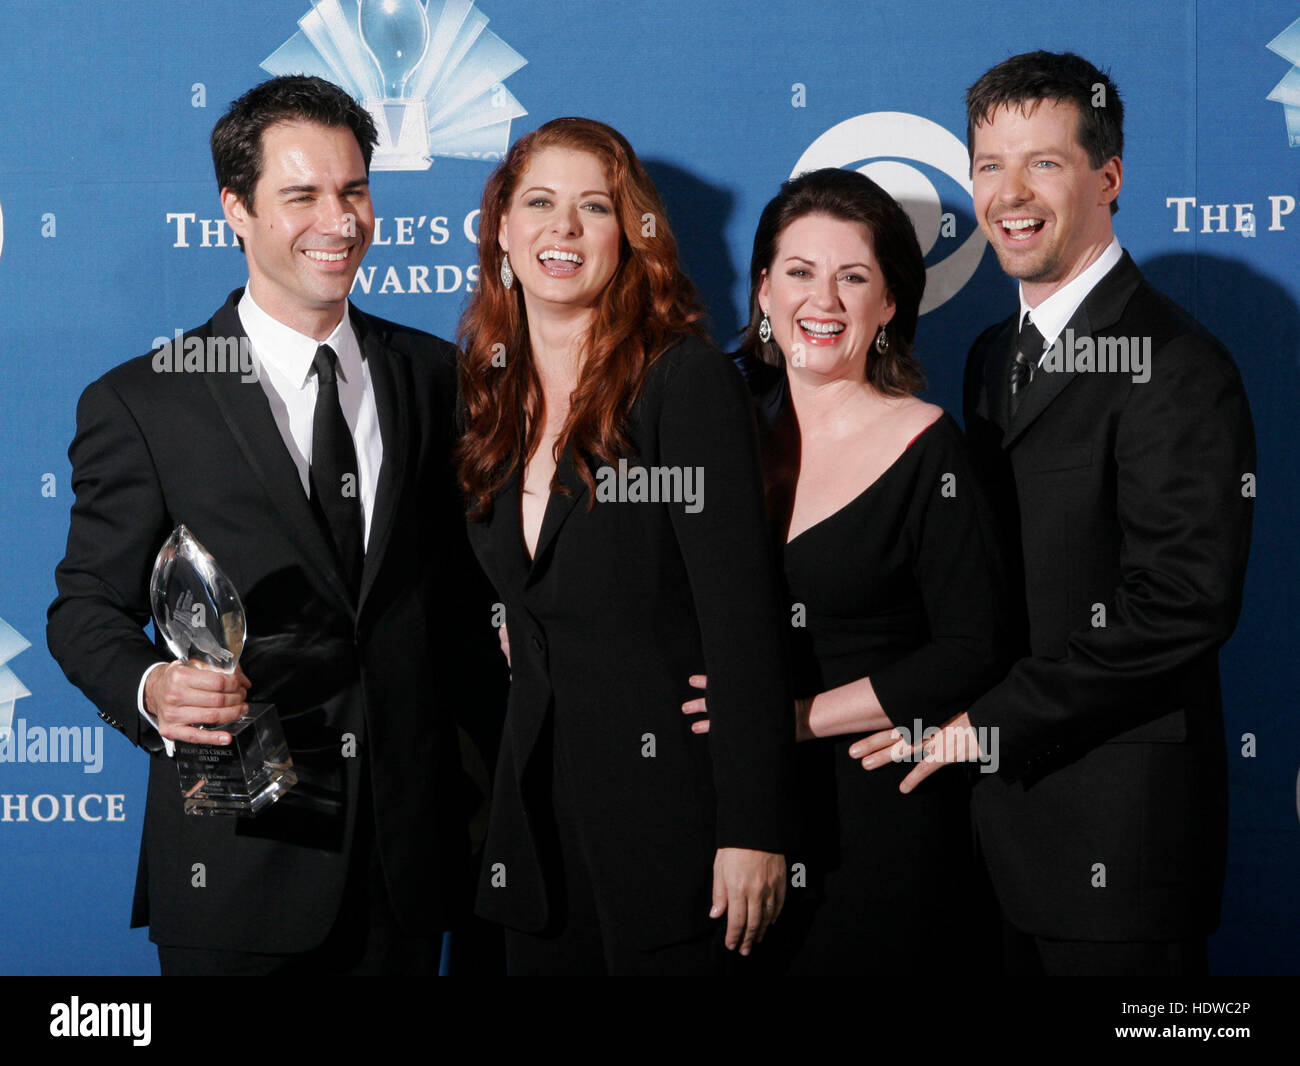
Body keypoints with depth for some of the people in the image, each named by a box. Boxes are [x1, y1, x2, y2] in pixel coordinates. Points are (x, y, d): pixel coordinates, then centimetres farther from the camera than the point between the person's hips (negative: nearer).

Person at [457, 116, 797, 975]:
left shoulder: (687, 378, -10)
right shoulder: (490, 394, 9)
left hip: (666, 800, -6)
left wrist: (753, 829, -18)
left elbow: (742, 613, -14)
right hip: (537, 800, 6)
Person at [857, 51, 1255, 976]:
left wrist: (990, 719, -18)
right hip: (1007, 811, 8)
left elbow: (1186, 604, -21)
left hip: (1118, 827, -8)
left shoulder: (1174, 367, -14)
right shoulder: (997, 354, 14)